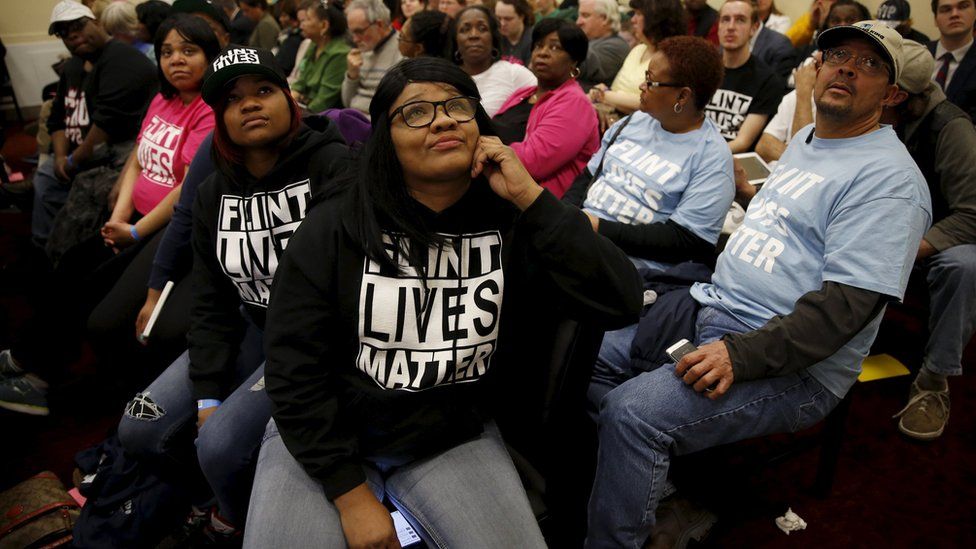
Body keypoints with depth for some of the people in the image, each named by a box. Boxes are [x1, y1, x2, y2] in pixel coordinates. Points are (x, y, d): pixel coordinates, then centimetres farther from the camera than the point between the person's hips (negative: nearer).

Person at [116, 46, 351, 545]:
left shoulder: (335, 167, -17)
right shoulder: (213, 193, 4)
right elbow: (211, 300, 4)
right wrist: (207, 392, -6)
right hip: (255, 328, 7)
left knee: (221, 445, -21)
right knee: (141, 430, -1)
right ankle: (213, 500, 28)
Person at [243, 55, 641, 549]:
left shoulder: (513, 223, -9)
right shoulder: (333, 231, -11)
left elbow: (620, 304, -19)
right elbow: (295, 369, -9)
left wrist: (530, 197, -23)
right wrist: (351, 495, -12)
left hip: (456, 439, 1)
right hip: (324, 434, 0)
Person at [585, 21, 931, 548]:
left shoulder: (889, 178, -12)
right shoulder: (803, 140, 18)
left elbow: (848, 305, -21)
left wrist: (741, 356, -28)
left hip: (791, 367, -9)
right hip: (709, 308, 9)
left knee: (631, 412, -28)